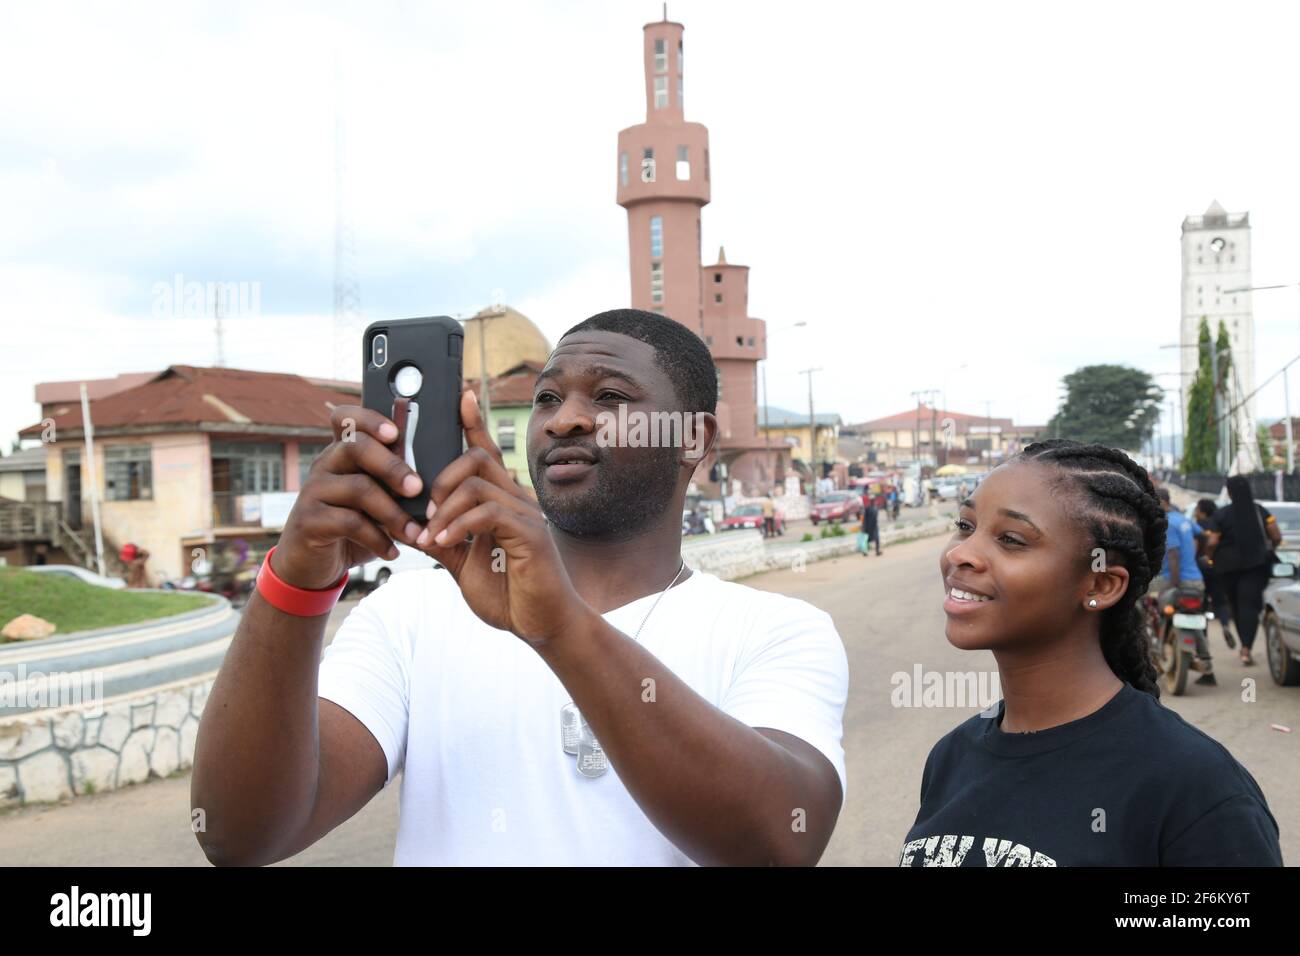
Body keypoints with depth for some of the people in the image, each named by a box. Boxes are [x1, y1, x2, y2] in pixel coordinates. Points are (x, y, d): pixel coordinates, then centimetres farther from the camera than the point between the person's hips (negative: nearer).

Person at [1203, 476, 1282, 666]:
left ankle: (1245, 646, 22)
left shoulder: (1221, 515, -6)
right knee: (1250, 605, -4)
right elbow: (1277, 538, -2)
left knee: (1236, 605, 14)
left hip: (1229, 565, 0)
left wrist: (1208, 557, 5)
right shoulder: (1260, 511, 0)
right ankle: (1246, 649, -16)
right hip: (1256, 565, 0)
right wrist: (1268, 550, 17)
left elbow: (1212, 542, -13)